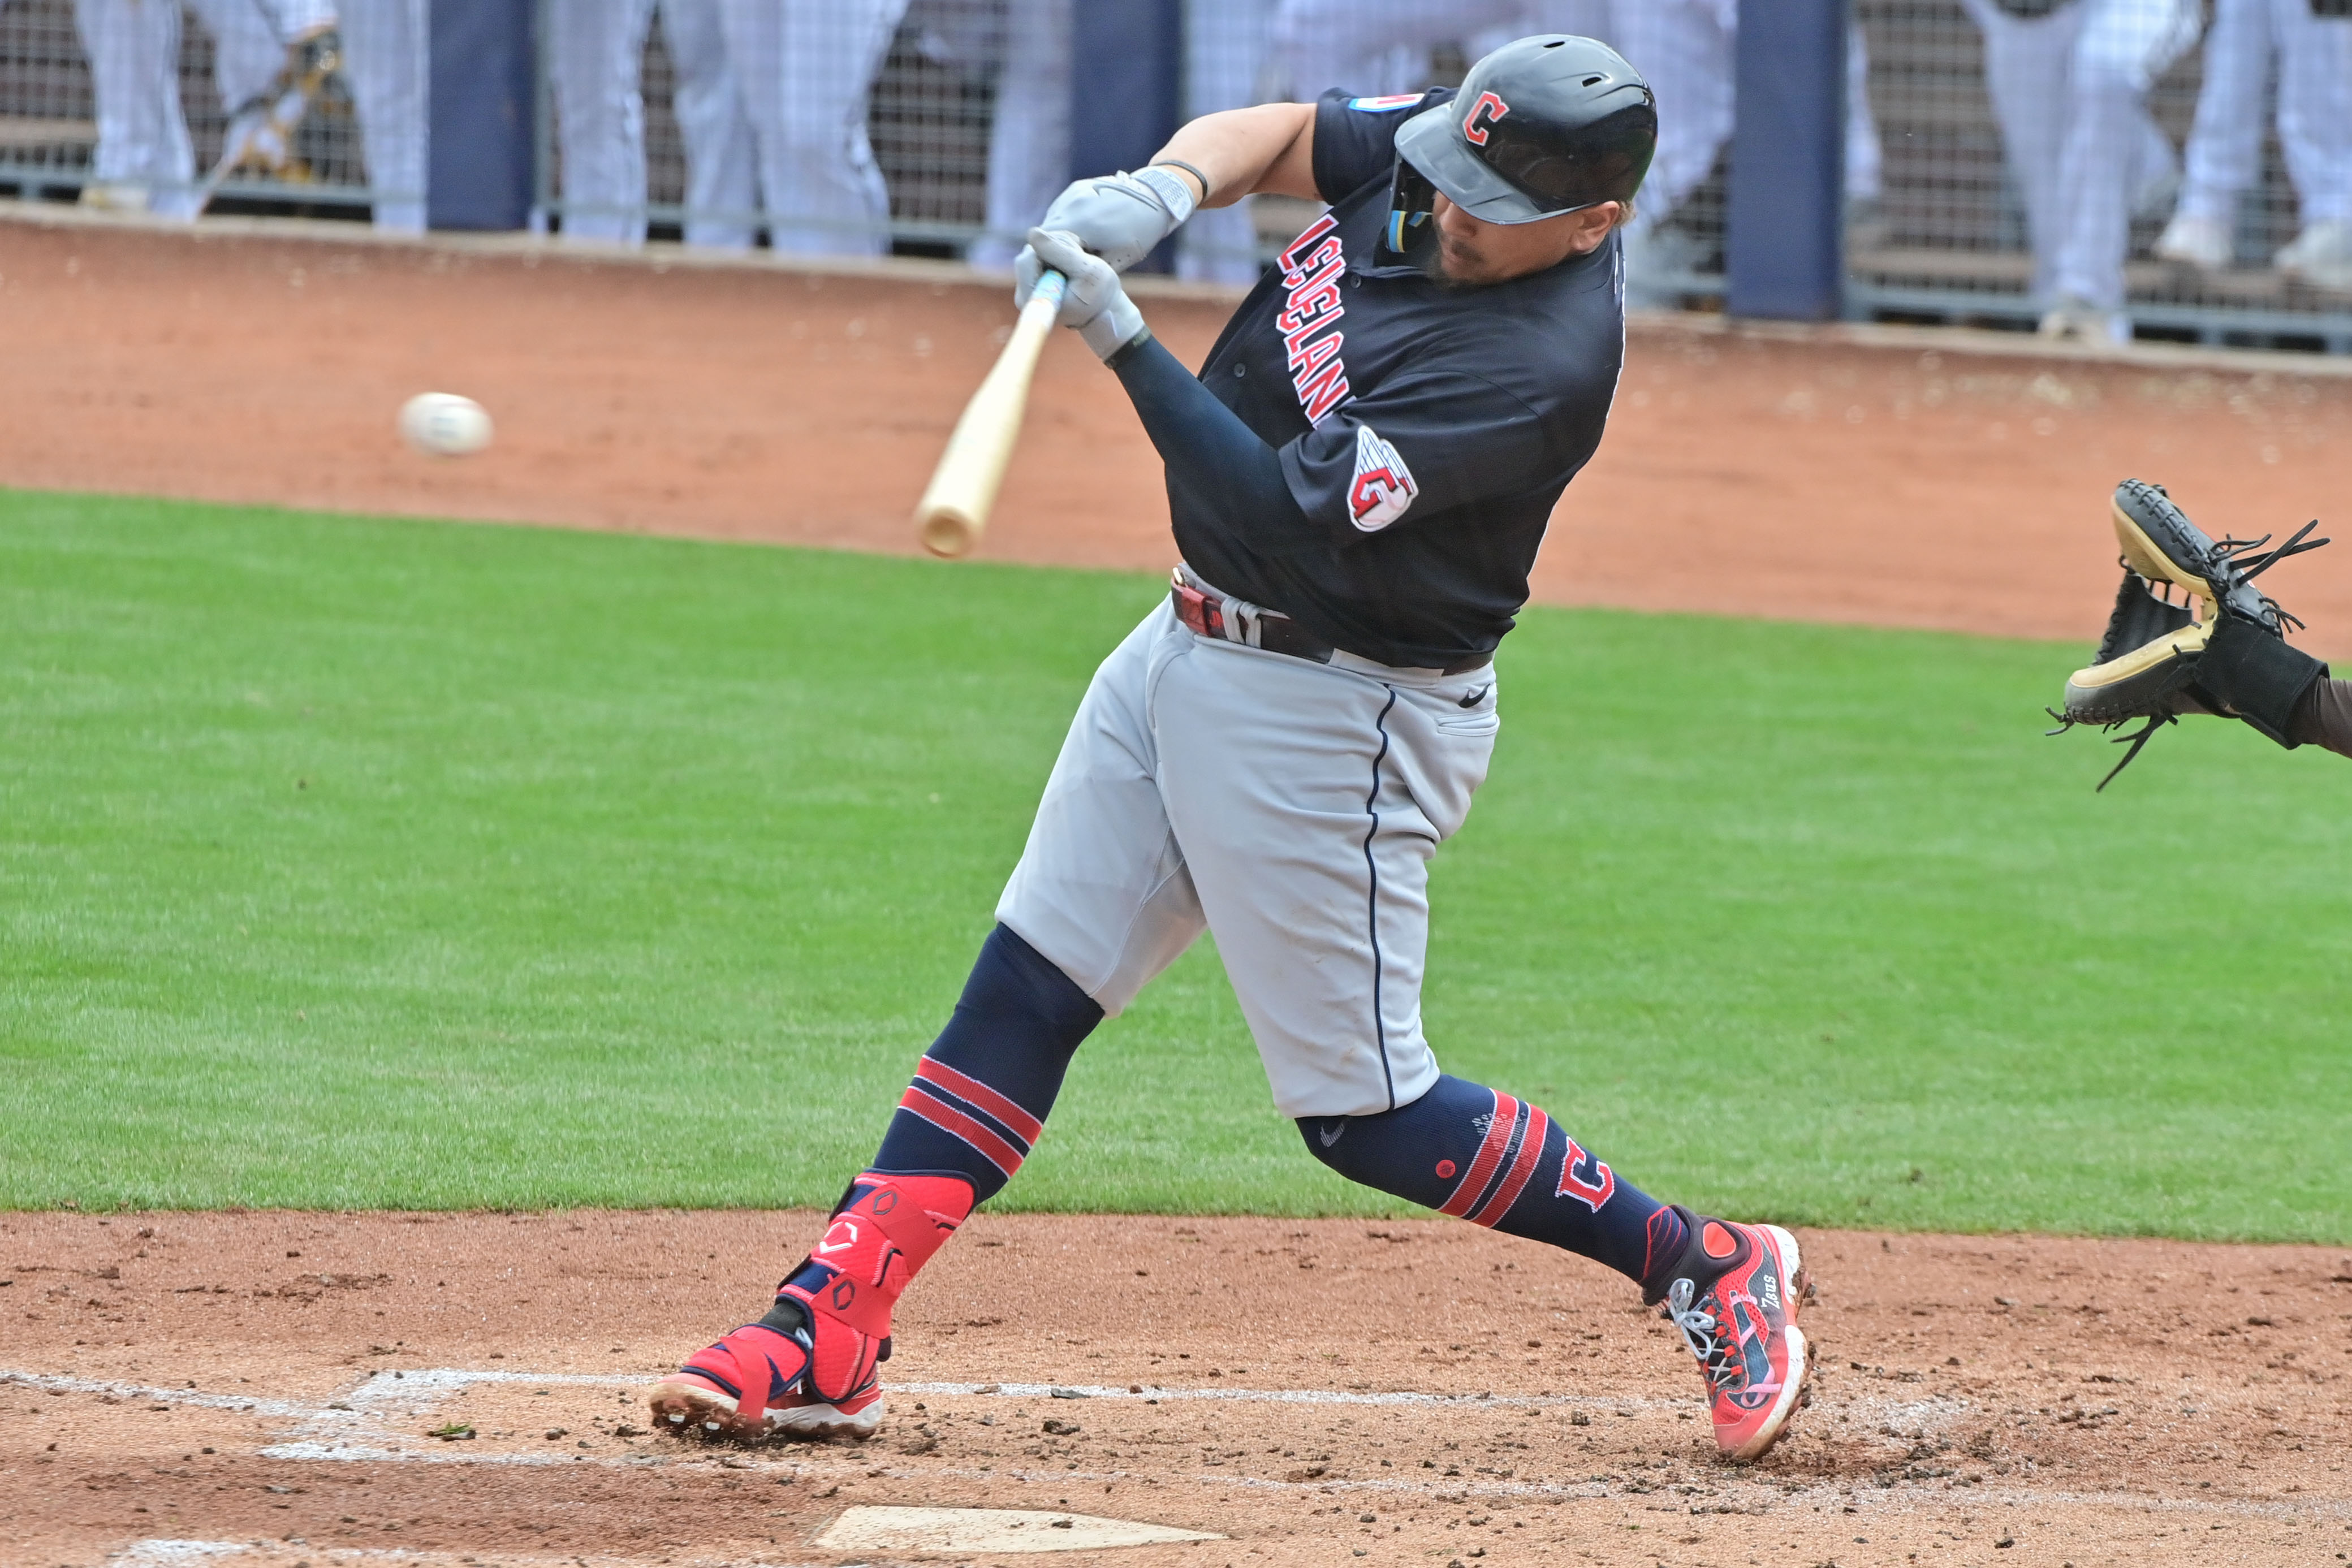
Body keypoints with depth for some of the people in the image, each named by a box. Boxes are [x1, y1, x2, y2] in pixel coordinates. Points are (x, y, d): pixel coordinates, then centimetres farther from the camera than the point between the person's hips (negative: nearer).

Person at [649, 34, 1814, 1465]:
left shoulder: (1542, 365, -30)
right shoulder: (1441, 154, -6)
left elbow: (1283, 512, -31)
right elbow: (1282, 133, 12)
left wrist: (1122, 342, -30)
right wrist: (1161, 191, -9)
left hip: (1331, 721, -9)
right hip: (1196, 650, 9)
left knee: (1364, 1114, -1)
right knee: (1024, 991, 7)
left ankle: (1714, 1273, 13)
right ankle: (828, 1337, 8)